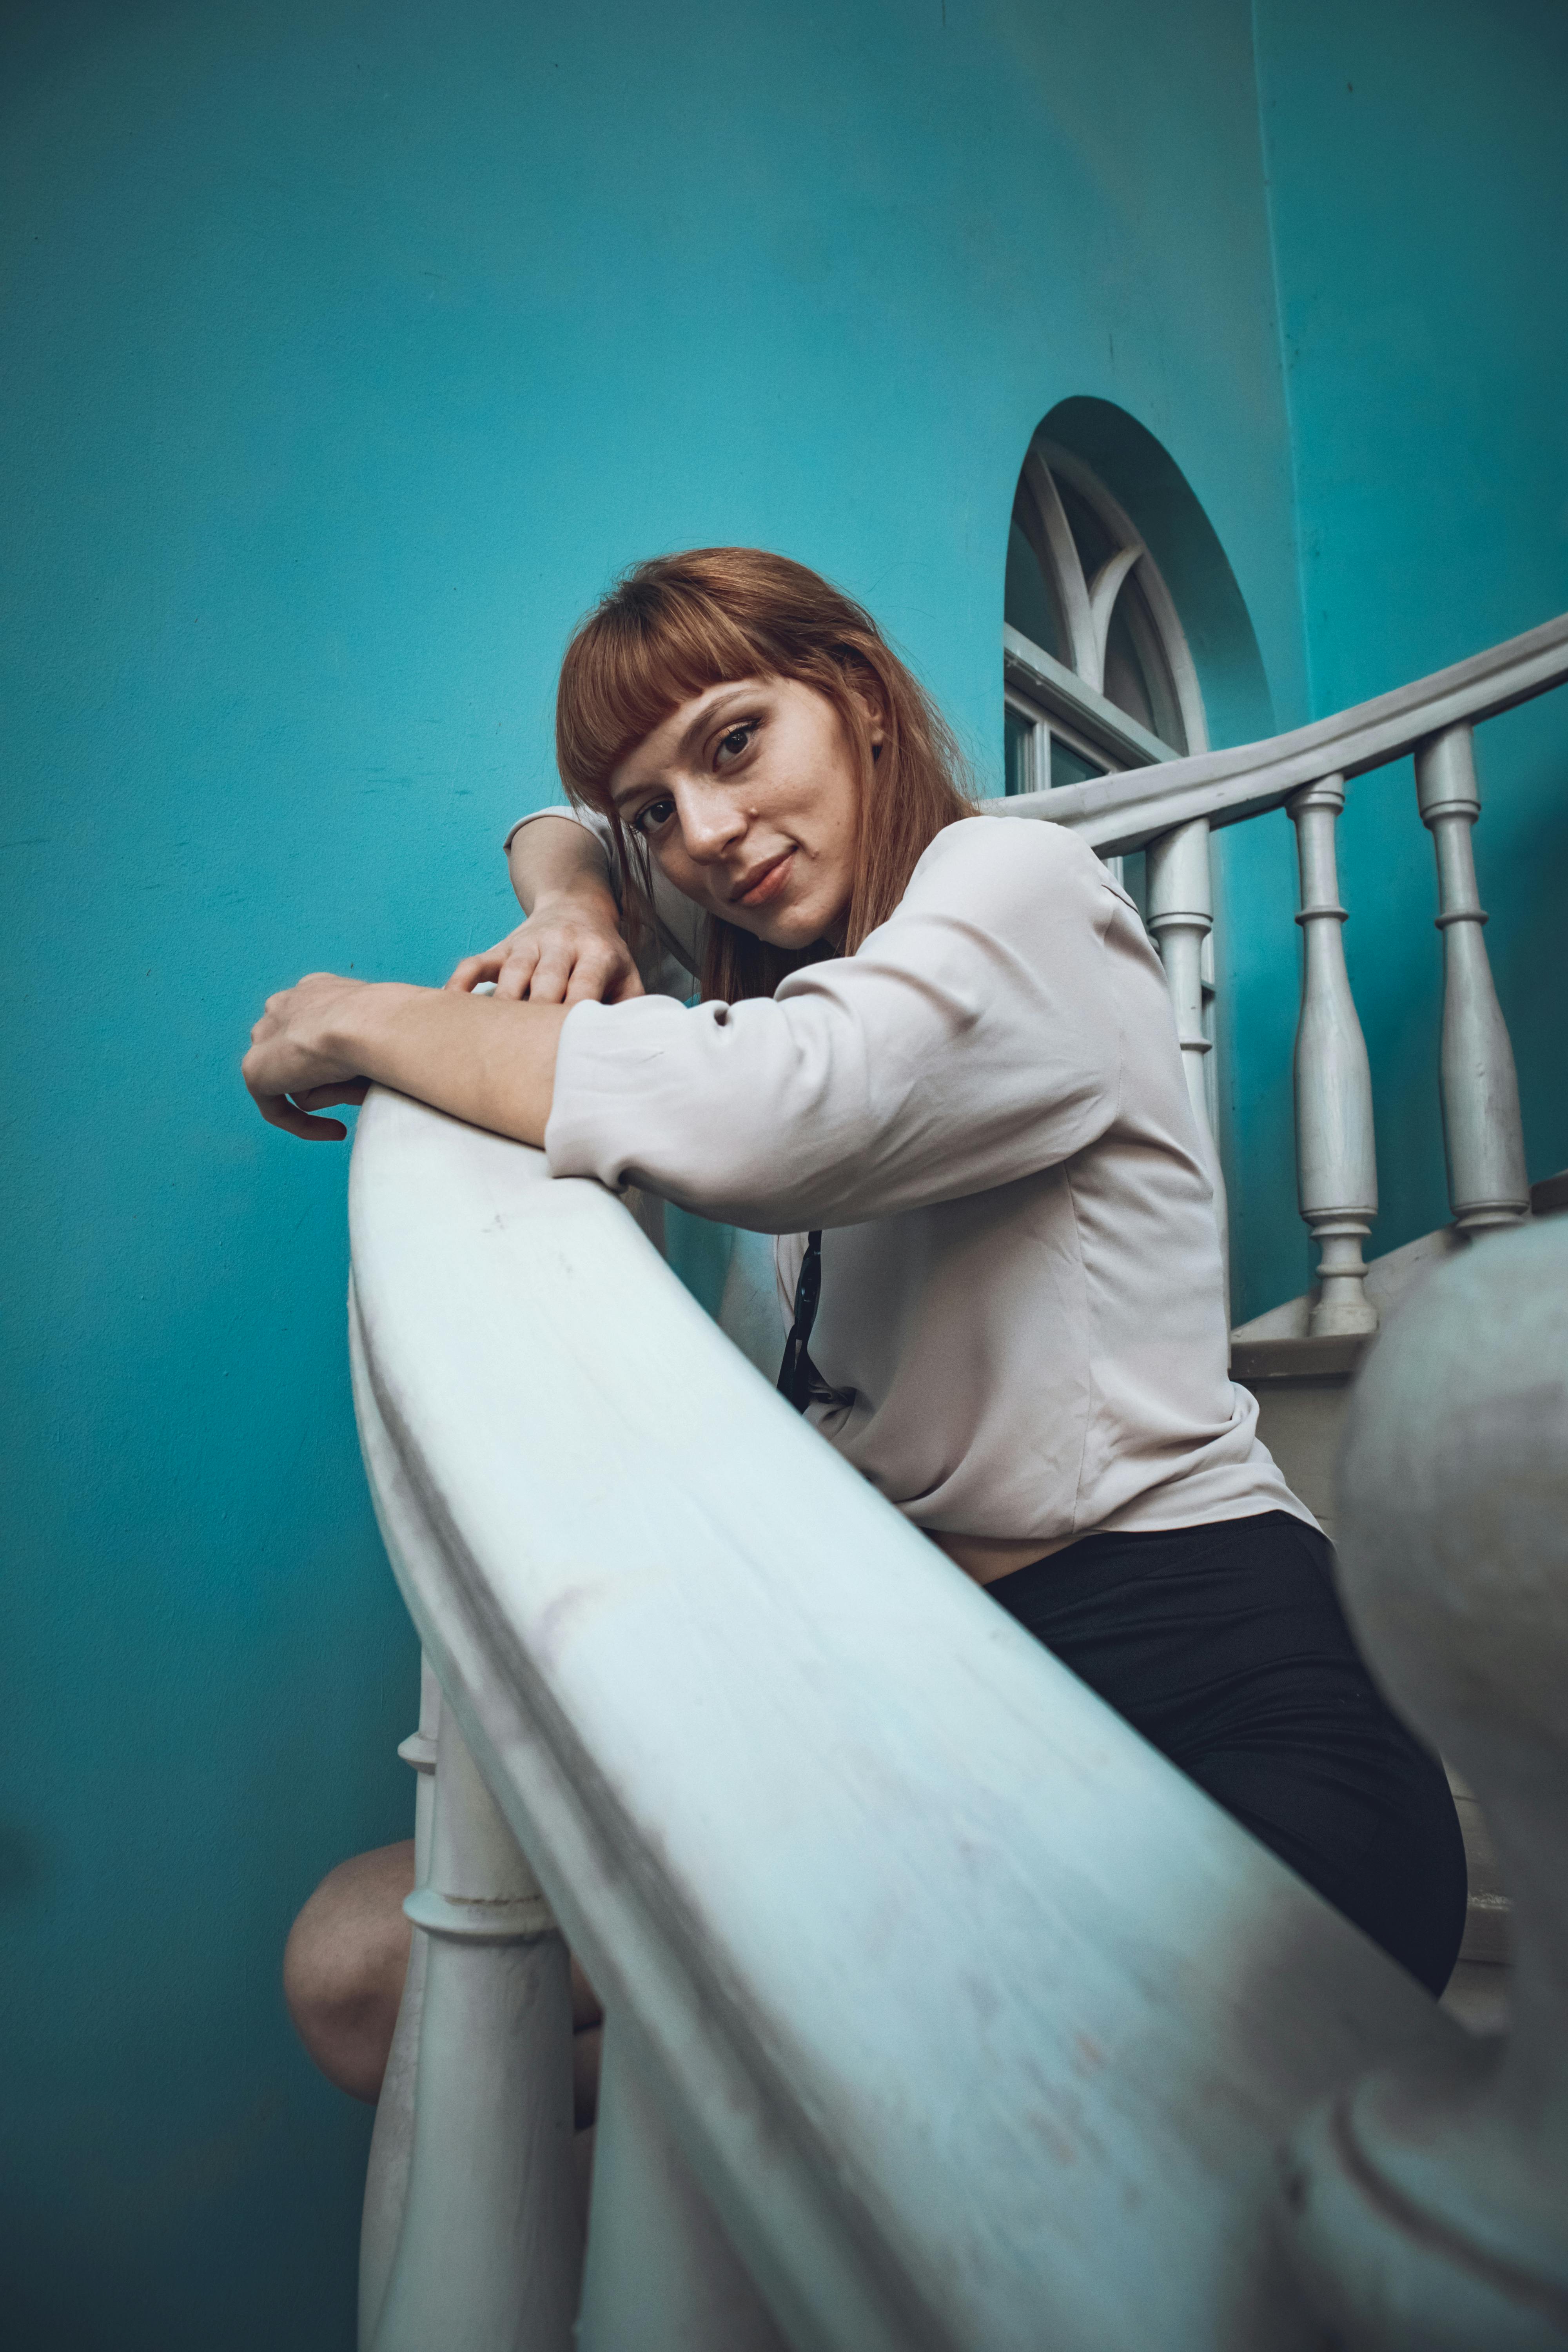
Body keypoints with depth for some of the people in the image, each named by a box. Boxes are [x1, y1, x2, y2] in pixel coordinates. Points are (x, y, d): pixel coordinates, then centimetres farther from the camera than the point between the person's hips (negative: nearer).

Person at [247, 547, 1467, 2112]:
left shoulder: (1016, 884, -6)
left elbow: (738, 1117, -25)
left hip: (1186, 1672, -7)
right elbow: (559, 836, 33)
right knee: (359, 1964, -8)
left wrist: (358, 1020, -9)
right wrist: (575, 898, 8)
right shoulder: (772, 936, 17)